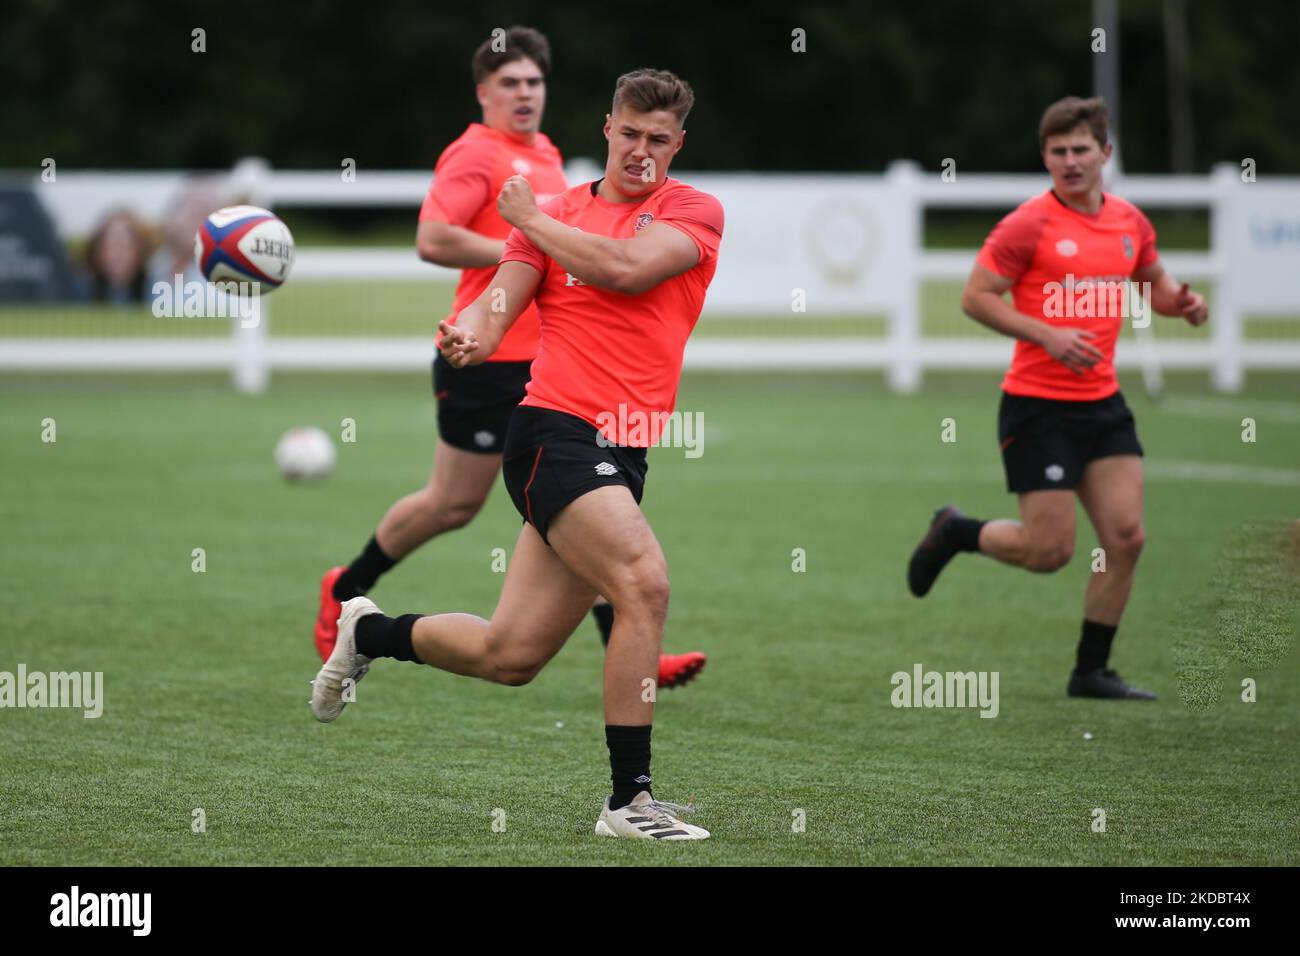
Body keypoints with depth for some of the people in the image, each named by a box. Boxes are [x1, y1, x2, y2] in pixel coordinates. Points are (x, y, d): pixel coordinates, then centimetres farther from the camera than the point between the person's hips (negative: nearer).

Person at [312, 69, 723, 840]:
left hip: (620, 456, 3)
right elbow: (504, 296, -2)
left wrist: (532, 218, -1)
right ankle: (630, 798, -20)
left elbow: (627, 268, -11)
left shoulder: (696, 211, 6)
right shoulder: (558, 211, 8)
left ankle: (369, 634, 36)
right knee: (644, 581, -26)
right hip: (556, 430, -3)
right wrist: (473, 334, -25)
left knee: (509, 656, 7)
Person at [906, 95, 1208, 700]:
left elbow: (1153, 283, 24)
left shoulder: (1129, 222, 7)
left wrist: (1181, 302, 1)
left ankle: (1092, 671, 11)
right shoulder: (1029, 225, -12)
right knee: (1049, 550, -6)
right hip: (1038, 405, -6)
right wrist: (1048, 335, -21)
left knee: (1125, 537, -1)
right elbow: (976, 297, -12)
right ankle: (953, 533, 23)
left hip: (1102, 401, 6)